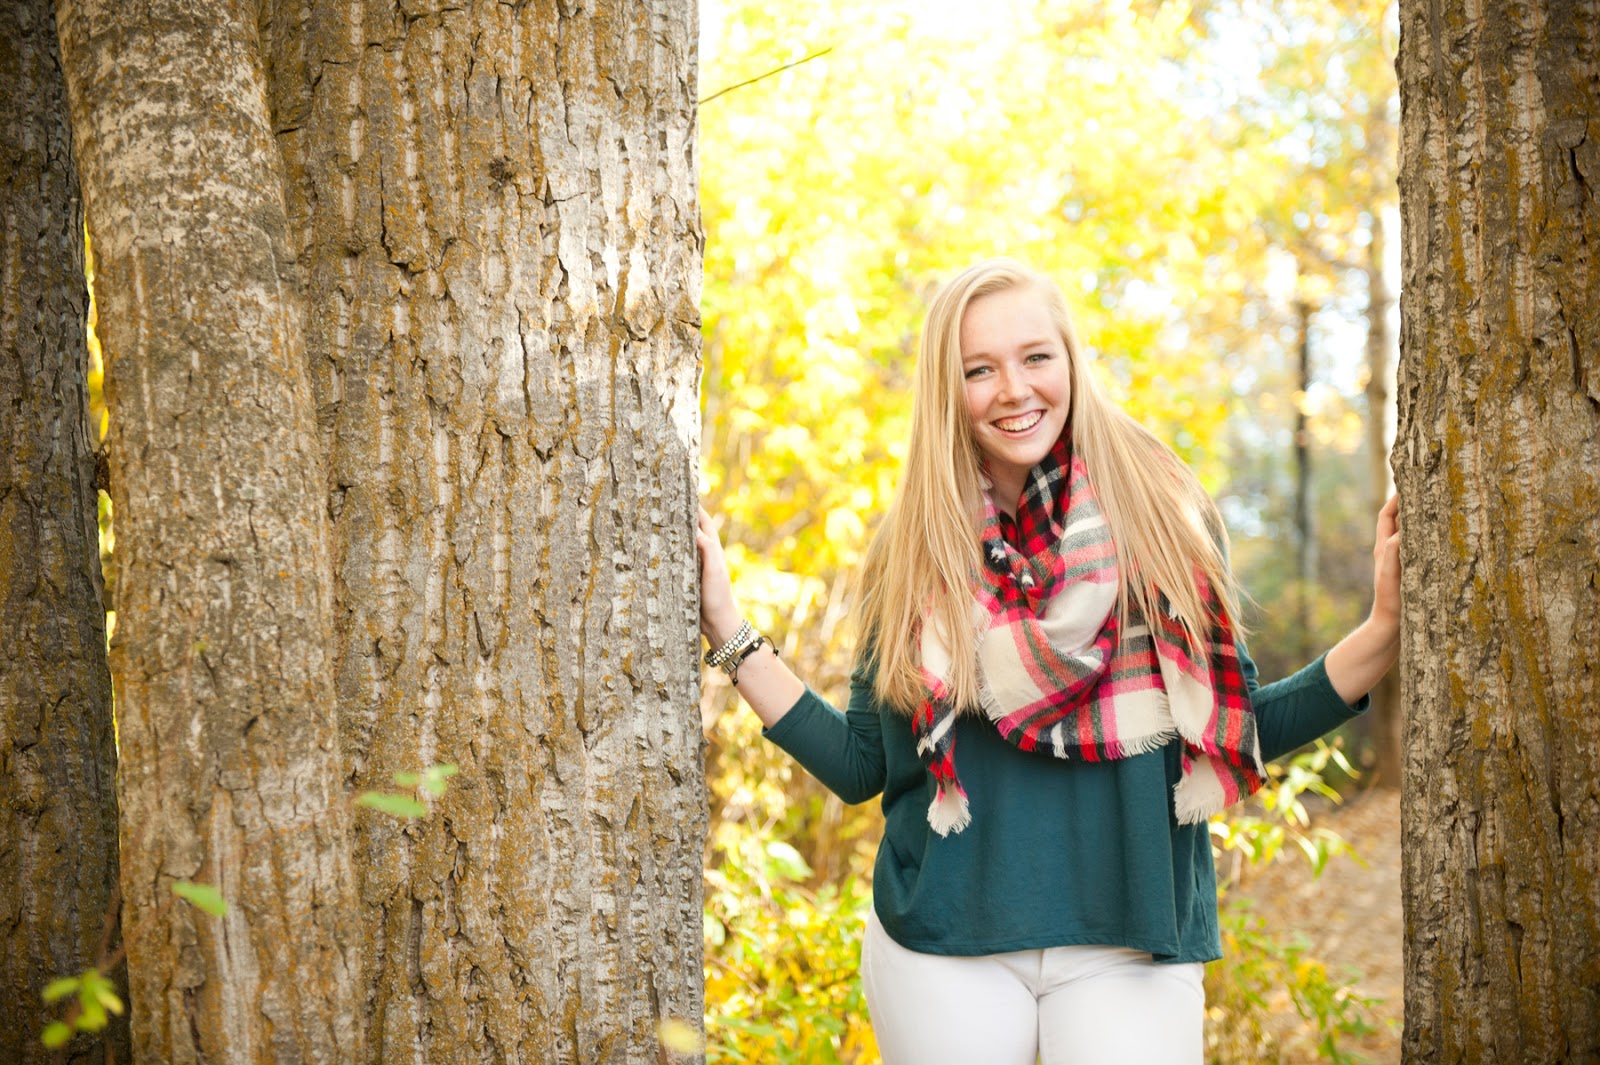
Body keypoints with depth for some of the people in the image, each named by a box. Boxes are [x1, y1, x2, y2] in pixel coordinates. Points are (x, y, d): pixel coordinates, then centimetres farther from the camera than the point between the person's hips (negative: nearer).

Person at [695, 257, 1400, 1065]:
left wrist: (1384, 631, -6)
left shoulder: (1165, 520, 1)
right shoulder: (912, 555, 4)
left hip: (1131, 948, 0)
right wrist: (728, 629, 1)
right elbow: (858, 767, 6)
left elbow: (1239, 731, 5)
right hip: (943, 951, 1)